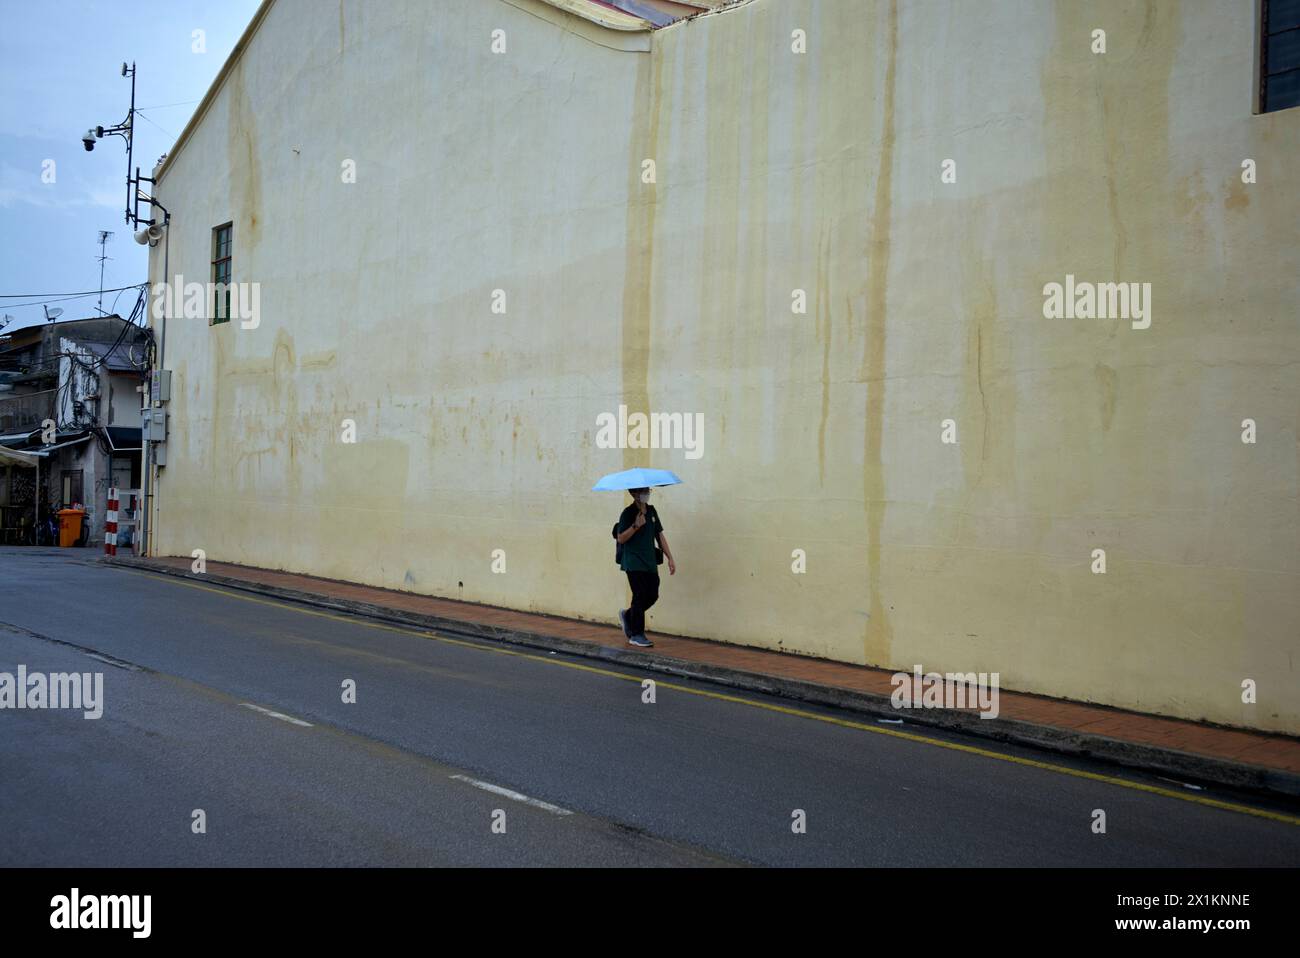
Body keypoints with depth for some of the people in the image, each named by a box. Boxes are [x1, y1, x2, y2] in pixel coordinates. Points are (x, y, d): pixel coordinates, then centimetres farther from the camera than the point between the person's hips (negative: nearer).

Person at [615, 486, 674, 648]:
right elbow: (621, 539, -13)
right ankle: (636, 635, 5)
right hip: (634, 563, -6)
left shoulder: (651, 511, 11)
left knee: (653, 595, 6)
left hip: (650, 562, 7)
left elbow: (659, 535, 15)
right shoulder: (628, 513, -9)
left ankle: (628, 615, 30)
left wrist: (670, 558, 12)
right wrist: (636, 526, -26)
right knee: (640, 596, -6)